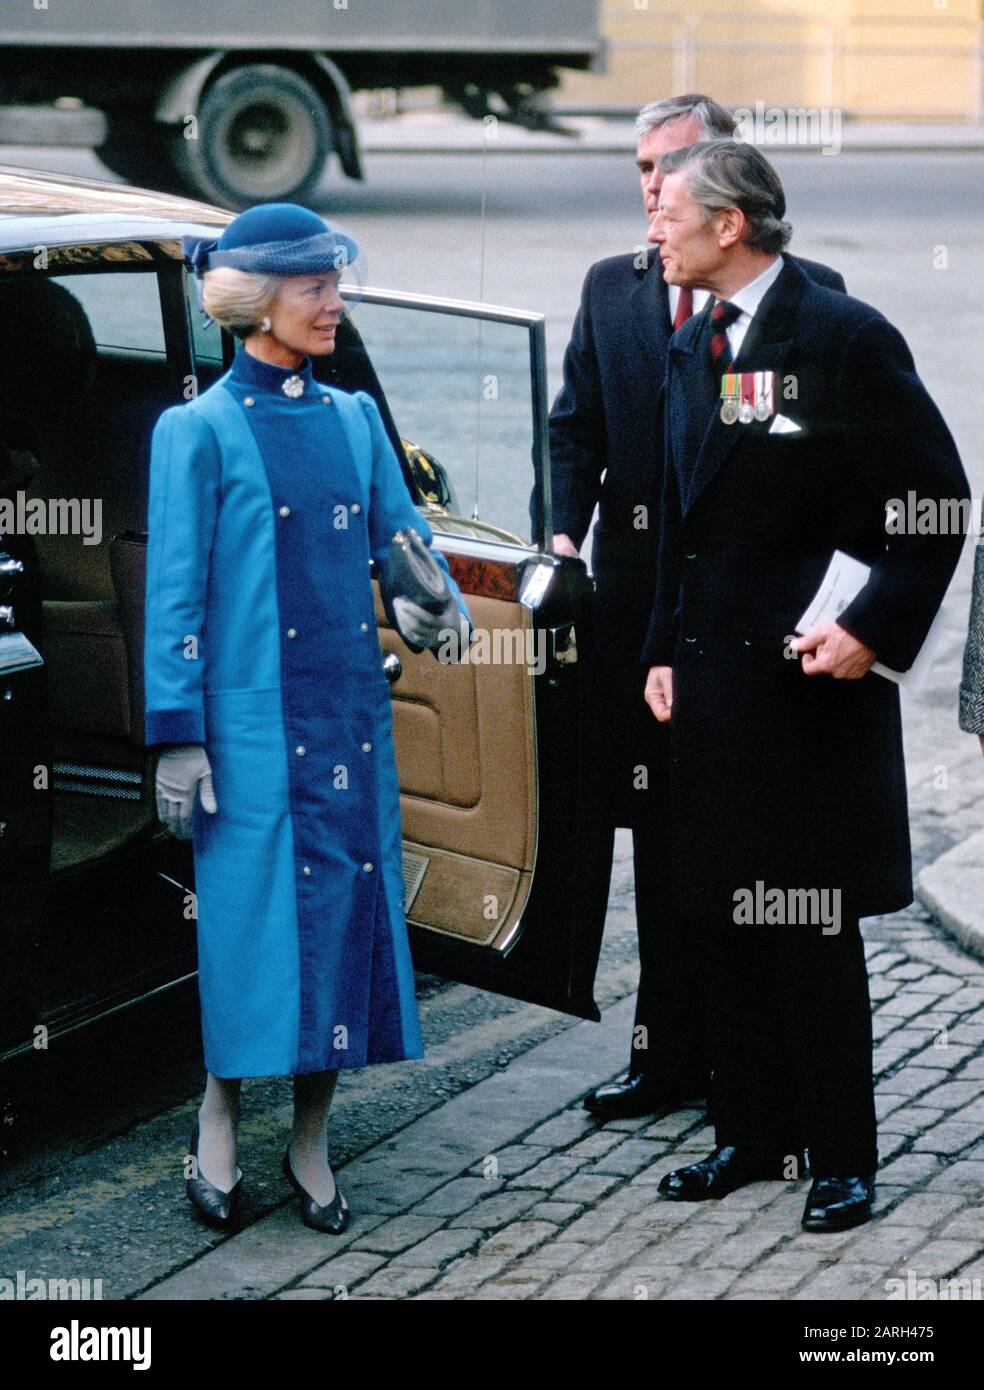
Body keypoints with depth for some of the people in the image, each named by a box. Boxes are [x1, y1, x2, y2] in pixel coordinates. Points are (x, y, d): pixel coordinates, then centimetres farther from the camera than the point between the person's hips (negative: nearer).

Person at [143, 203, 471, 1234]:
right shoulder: (199, 430, -3)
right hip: (252, 714, -5)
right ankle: (219, 1122, 11)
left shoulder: (353, 418, 12)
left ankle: (310, 1144, 14)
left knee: (348, 905, 4)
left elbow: (401, 536, 11)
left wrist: (433, 608, -12)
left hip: (351, 713, 5)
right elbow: (175, 593, -5)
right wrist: (177, 737, -9)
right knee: (253, 910, -6)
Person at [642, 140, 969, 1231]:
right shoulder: (691, 349, 12)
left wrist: (874, 631, -15)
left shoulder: (845, 338, -10)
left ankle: (843, 1159, 9)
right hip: (710, 680, 7)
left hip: (811, 679, -7)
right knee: (722, 925, 11)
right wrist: (663, 650, 12)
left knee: (813, 934, -1)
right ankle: (753, 1133, 23)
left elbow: (939, 502, -9)